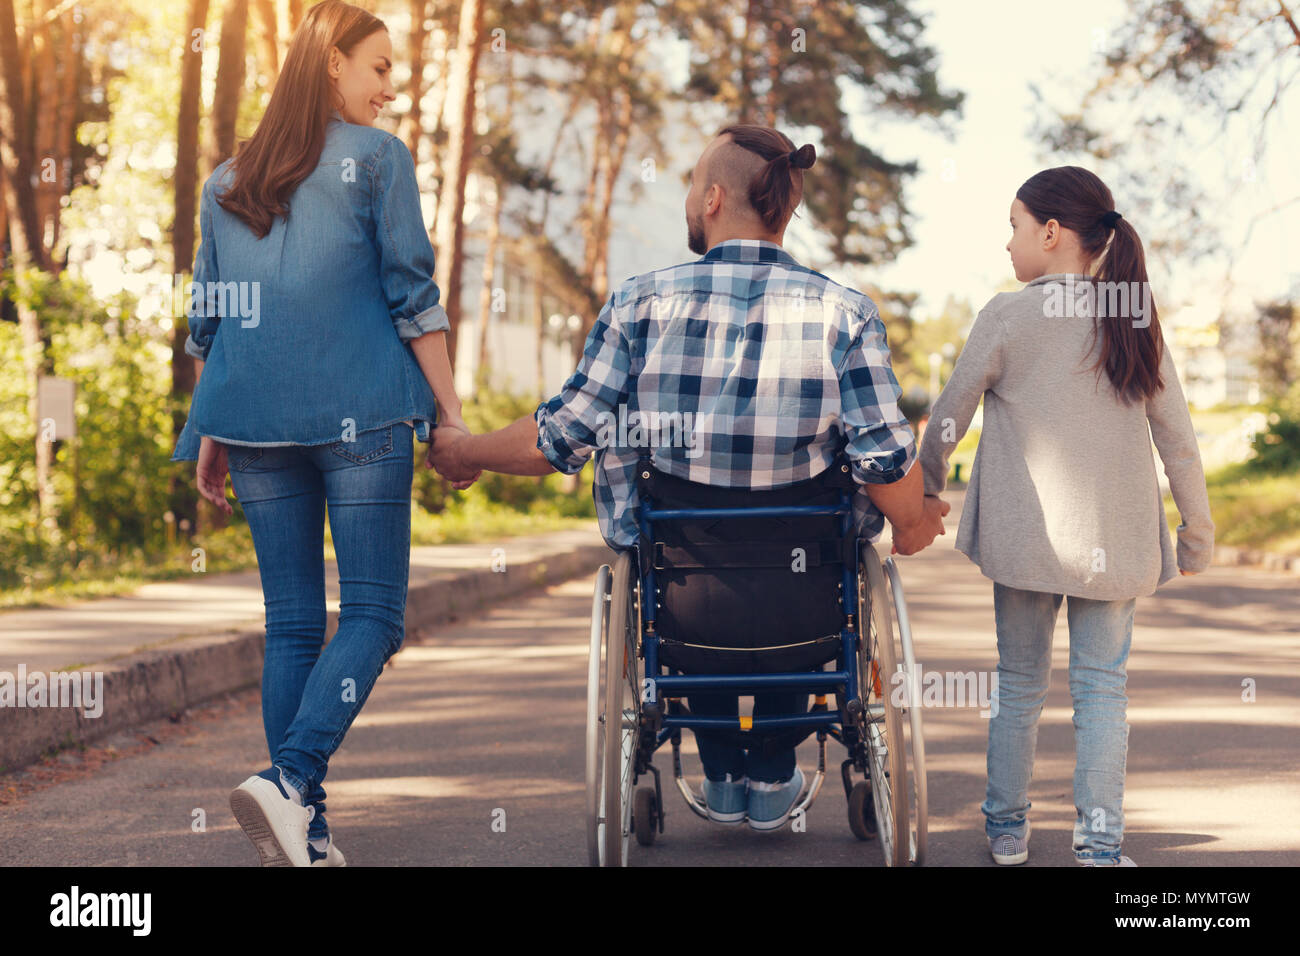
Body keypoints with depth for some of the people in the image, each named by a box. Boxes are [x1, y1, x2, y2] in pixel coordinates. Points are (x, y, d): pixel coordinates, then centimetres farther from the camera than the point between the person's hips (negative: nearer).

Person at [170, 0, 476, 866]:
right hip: (359, 417, -5)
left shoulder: (228, 178, 16)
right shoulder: (377, 156, 1)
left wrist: (210, 433, 21)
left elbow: (208, 316, 16)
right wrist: (451, 411, 1)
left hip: (256, 420, 5)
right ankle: (289, 781, -22)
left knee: (292, 622, 9)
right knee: (374, 613, -1)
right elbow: (411, 294, -3)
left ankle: (306, 832, 6)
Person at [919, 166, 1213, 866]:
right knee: (1102, 687, 6)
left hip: (1025, 537, -1)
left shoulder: (1007, 317, -7)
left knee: (1020, 683, 13)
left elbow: (948, 419, -1)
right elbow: (1177, 436, 3)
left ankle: (1007, 829, 21)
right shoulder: (1136, 319, 1)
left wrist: (923, 496, 15)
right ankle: (1099, 845, 3)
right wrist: (1198, 529, 14)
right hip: (1114, 539, 1)